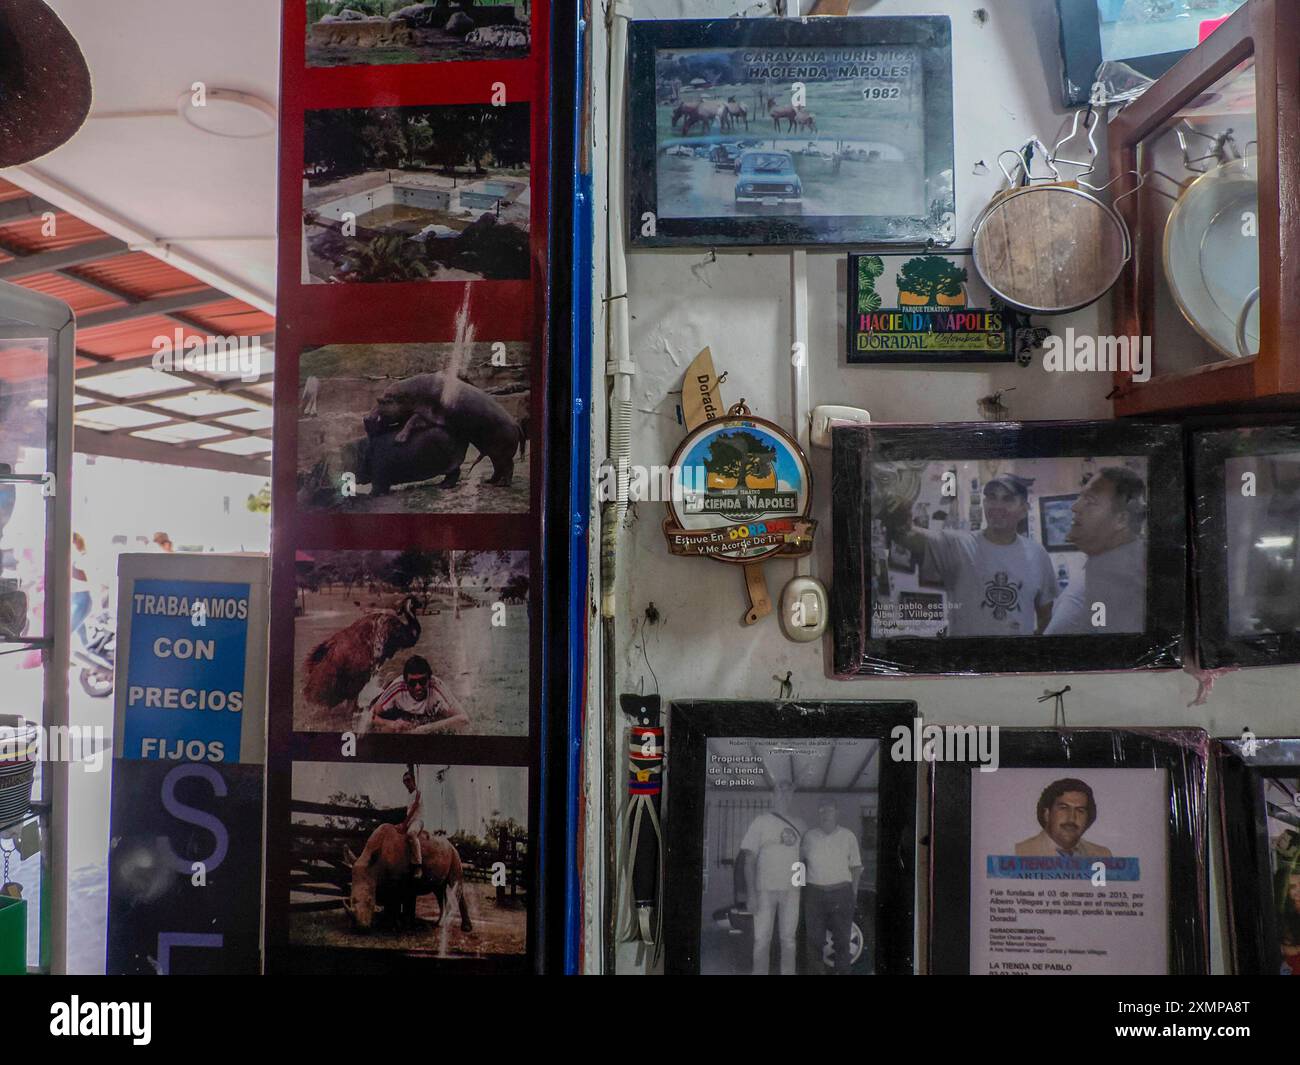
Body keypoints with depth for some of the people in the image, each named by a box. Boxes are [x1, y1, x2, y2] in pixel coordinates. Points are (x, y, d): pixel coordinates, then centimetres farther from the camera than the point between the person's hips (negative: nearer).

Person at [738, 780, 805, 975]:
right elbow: (749, 858, -3)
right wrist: (750, 893, -10)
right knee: (762, 940, 1)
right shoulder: (761, 822, -1)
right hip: (765, 889, -2)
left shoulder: (799, 825, 8)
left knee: (789, 939, 9)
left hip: (791, 890, 3)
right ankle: (760, 973, 10)